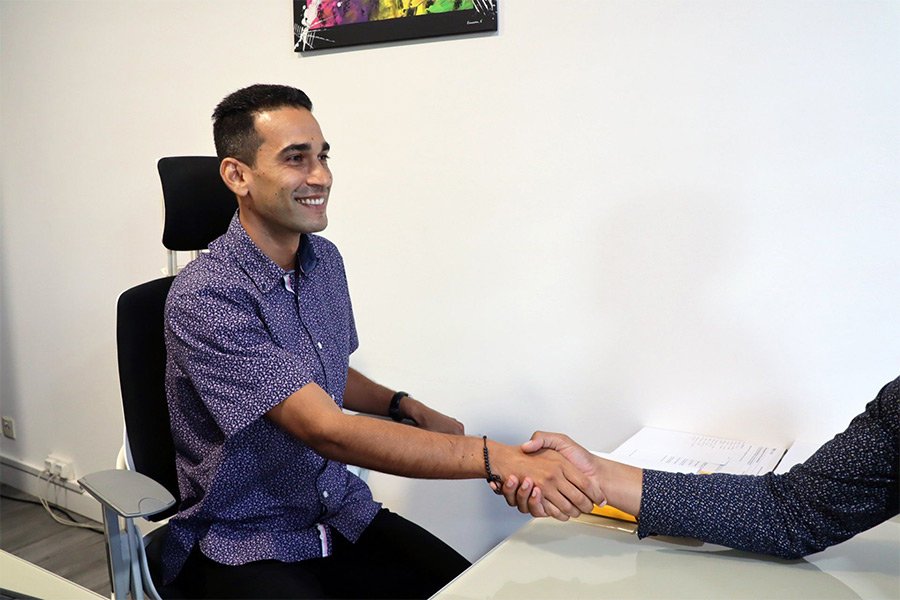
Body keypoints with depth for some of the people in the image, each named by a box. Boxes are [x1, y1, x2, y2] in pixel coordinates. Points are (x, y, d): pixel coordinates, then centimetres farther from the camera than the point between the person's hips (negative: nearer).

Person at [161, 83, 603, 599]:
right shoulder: (204, 298, -22)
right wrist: (497, 458, -34)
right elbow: (328, 431, -29)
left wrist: (409, 408, 2)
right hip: (243, 543, -6)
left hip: (342, 514, 6)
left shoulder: (325, 260, 3)